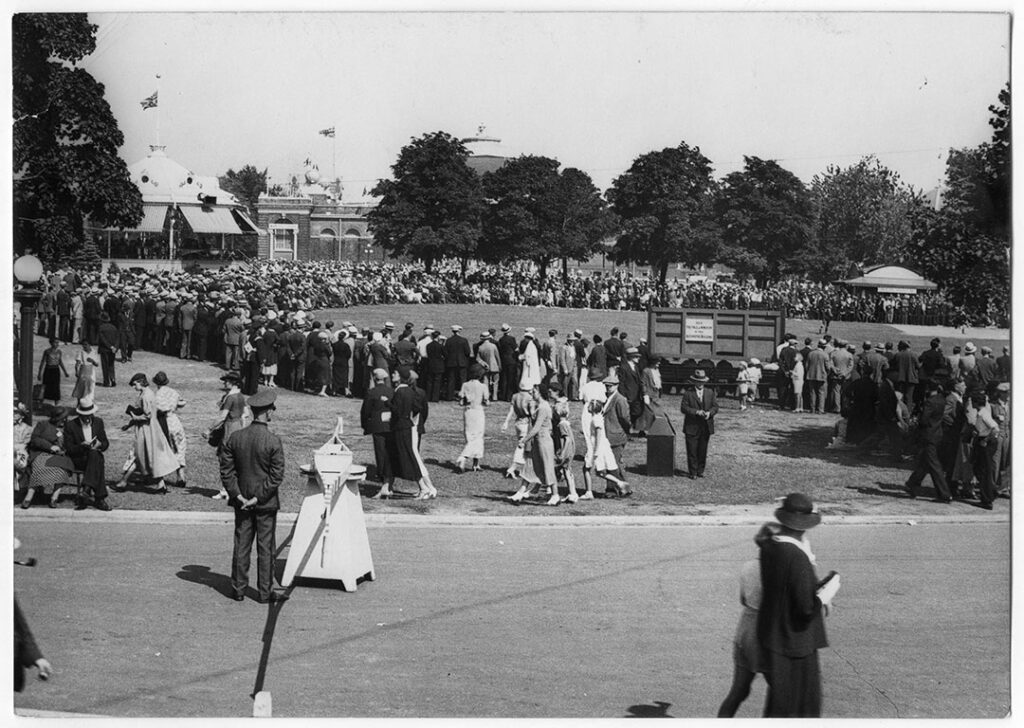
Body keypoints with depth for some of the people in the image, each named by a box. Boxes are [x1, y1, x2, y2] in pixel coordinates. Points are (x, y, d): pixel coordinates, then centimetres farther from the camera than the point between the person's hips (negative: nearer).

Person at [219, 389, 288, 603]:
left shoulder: (235, 438, -3)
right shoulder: (273, 441, -15)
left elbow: (226, 470, -1)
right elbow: (277, 476, -16)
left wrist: (237, 495, -2)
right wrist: (259, 497, -11)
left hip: (242, 501, 4)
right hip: (266, 504, -4)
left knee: (241, 545, 12)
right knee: (265, 547, 5)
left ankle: (238, 589, 18)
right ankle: (265, 592, 11)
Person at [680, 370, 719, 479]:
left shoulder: (710, 393, 10)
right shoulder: (688, 393, -2)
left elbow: (715, 406, 8)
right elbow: (683, 408, -8)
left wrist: (709, 413, -12)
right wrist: (696, 412, -19)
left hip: (706, 427, 3)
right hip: (692, 426, -3)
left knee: (703, 450, 7)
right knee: (692, 450, -2)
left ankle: (700, 471, 17)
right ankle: (692, 472, 6)